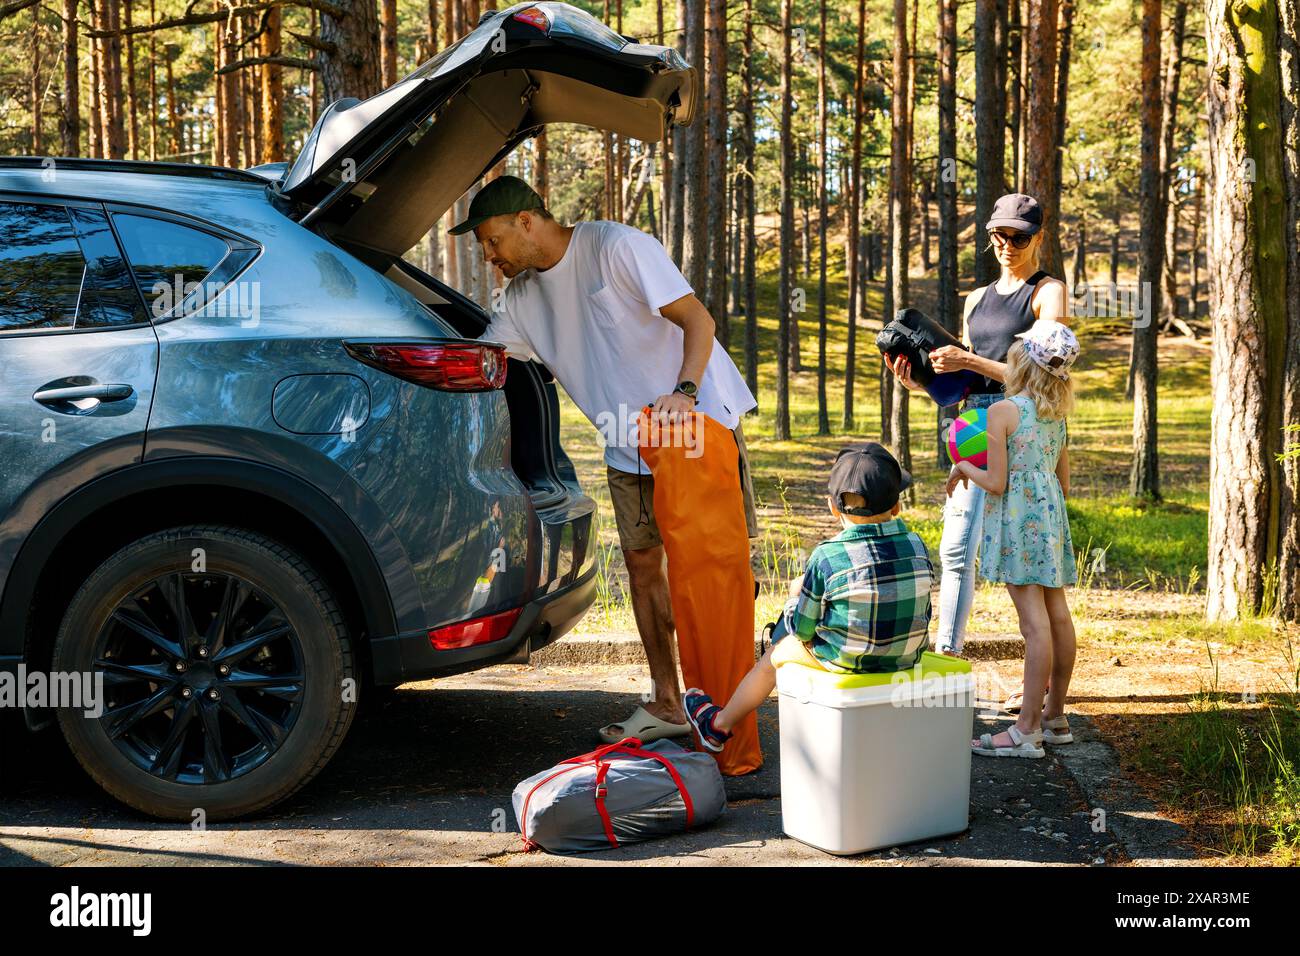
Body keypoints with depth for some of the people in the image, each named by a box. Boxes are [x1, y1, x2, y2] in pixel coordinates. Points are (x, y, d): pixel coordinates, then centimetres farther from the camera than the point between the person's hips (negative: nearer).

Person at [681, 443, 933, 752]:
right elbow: (922, 611, 7)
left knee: (776, 653, 23)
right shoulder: (917, 547, -6)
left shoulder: (826, 558, -19)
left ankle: (719, 725, 44)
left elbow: (803, 628, -11)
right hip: (908, 654, 5)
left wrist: (793, 610, 13)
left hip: (845, 658, -5)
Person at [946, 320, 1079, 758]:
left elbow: (996, 483, -13)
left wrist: (963, 468, 4)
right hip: (1051, 516, 8)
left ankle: (1027, 731, -7)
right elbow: (1064, 484, 16)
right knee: (1057, 615, 11)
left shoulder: (1002, 411, -11)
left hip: (1018, 521, -8)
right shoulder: (1056, 415, 11)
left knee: (1035, 623, -10)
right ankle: (1054, 716, 22)